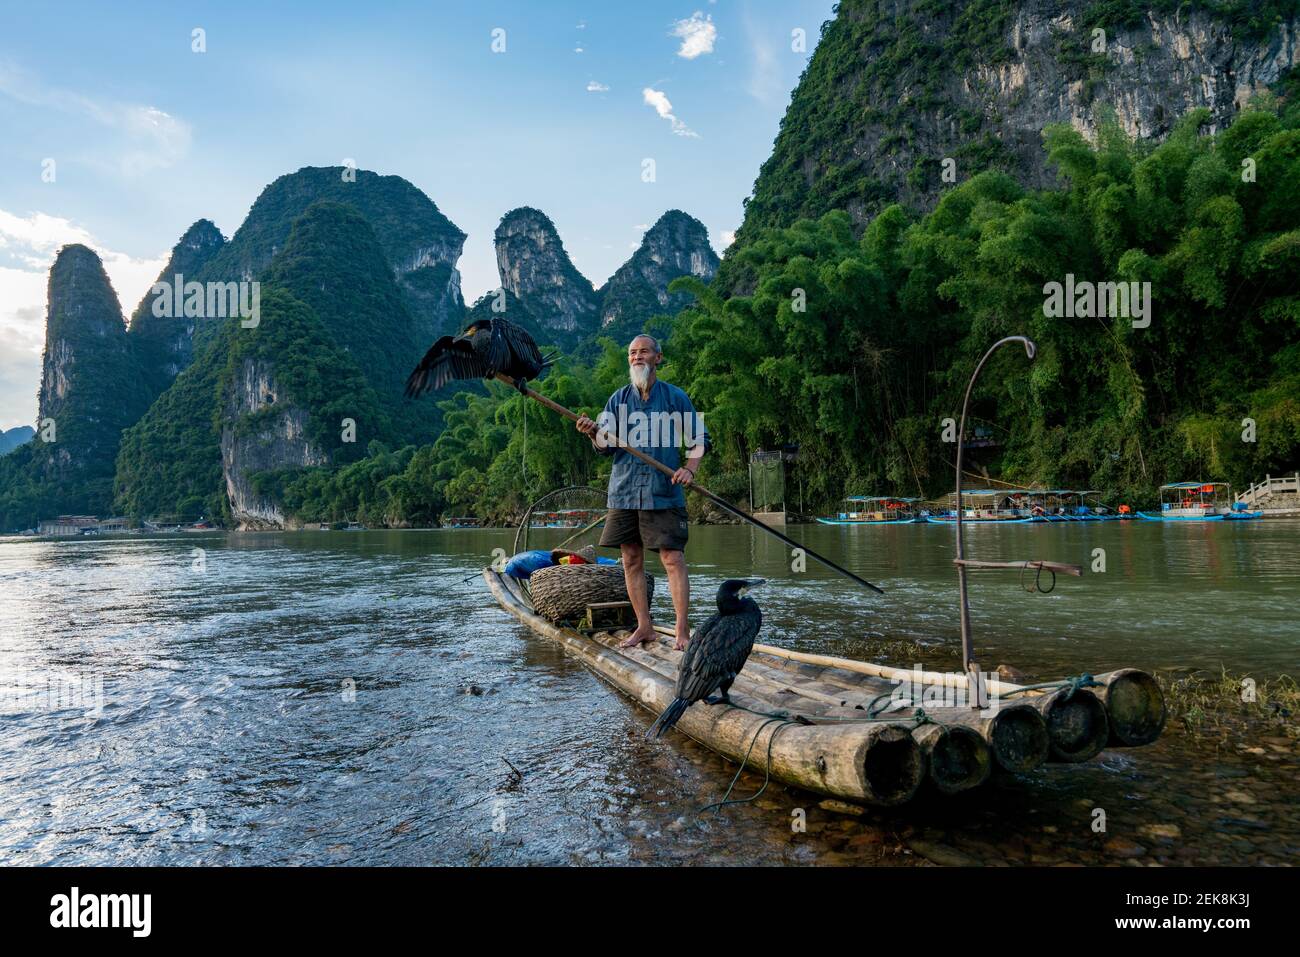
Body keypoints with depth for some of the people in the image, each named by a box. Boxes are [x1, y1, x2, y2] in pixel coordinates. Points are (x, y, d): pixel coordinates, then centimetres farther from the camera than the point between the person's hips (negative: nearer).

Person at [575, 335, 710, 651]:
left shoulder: (674, 397, 4)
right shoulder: (618, 399, 12)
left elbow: (699, 440, 6)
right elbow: (606, 447, 6)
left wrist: (689, 468, -12)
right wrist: (594, 433, -16)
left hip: (663, 492, -4)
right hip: (623, 492, 4)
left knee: (672, 558, -8)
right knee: (631, 560, 7)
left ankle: (683, 630, -3)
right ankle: (644, 626, 17)